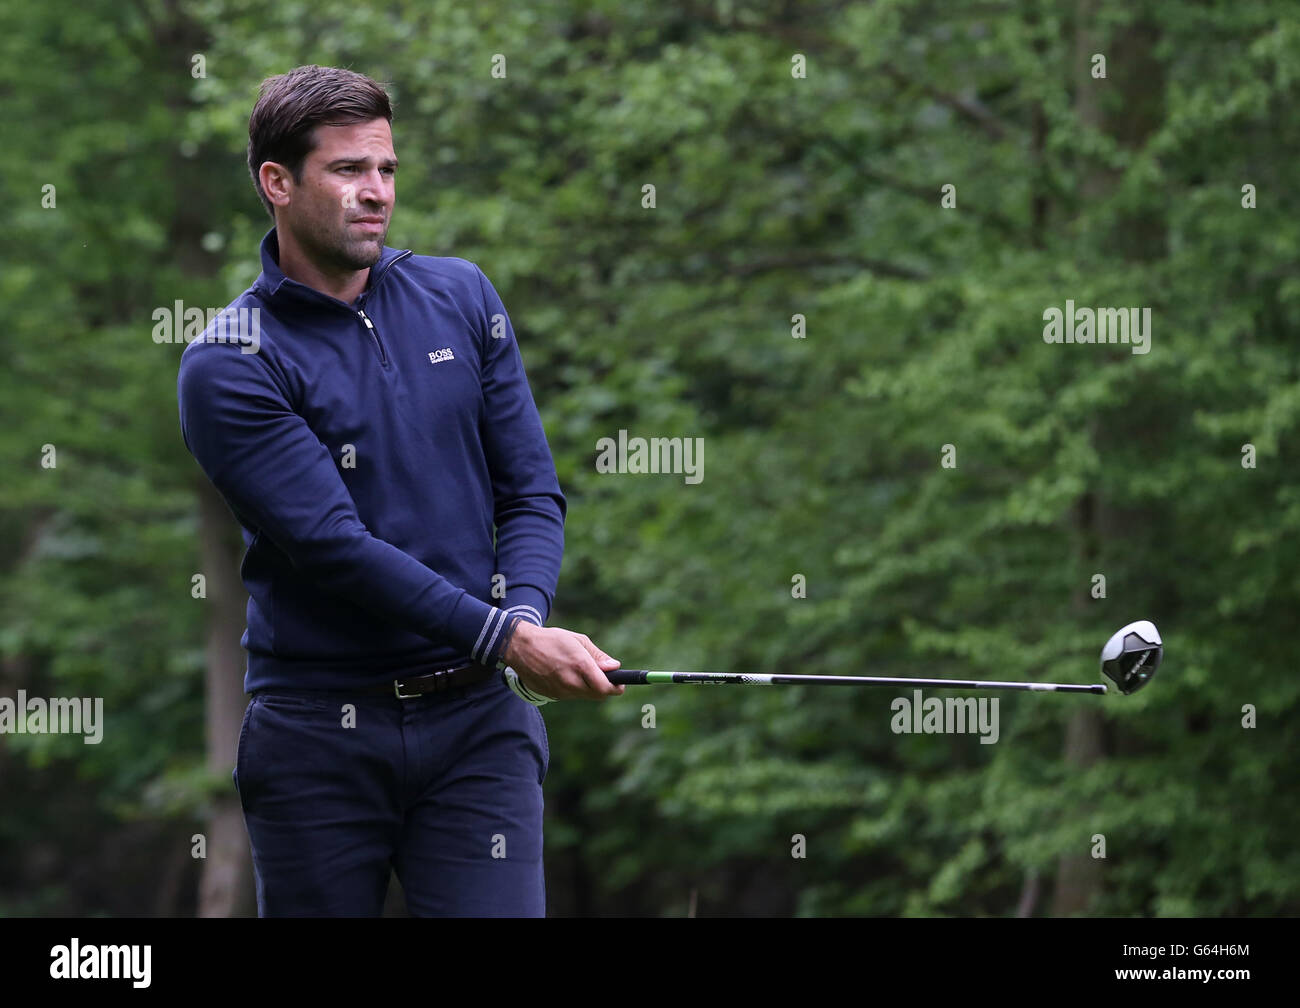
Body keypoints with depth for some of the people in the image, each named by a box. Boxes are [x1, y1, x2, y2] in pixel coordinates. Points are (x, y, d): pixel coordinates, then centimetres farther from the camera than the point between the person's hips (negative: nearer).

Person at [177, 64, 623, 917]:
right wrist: (509, 640, -21)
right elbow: (335, 546, -15)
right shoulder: (229, 367, -7)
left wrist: (526, 614, -11)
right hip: (318, 735, -2)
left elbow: (531, 491, 9)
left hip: (475, 718, 2)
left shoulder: (462, 298, 9)